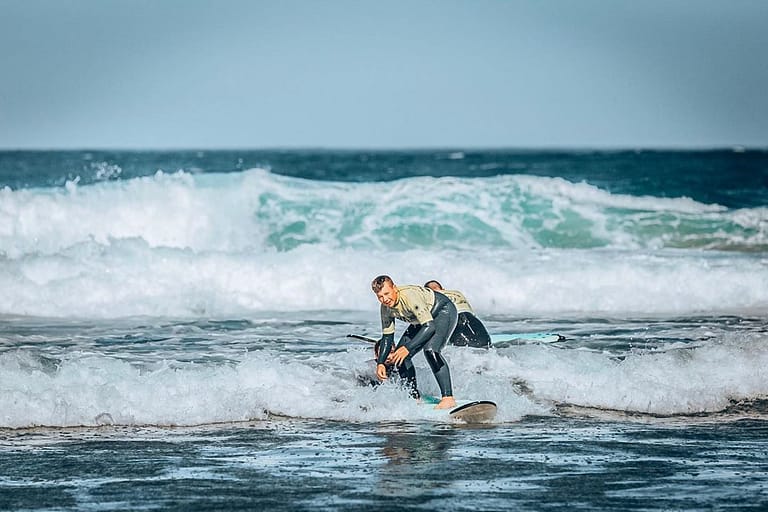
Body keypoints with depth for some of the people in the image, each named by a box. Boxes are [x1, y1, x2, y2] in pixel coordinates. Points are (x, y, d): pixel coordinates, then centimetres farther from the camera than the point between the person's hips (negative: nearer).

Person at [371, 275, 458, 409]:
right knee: (400, 356, 0)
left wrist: (408, 348, -43)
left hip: (444, 312, -9)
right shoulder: (386, 308, -12)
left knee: (430, 350, -31)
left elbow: (430, 326, -39)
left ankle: (448, 398, -33)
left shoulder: (410, 296, -36)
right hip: (423, 320, 9)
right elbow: (387, 337, 0)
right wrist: (380, 363, -11)